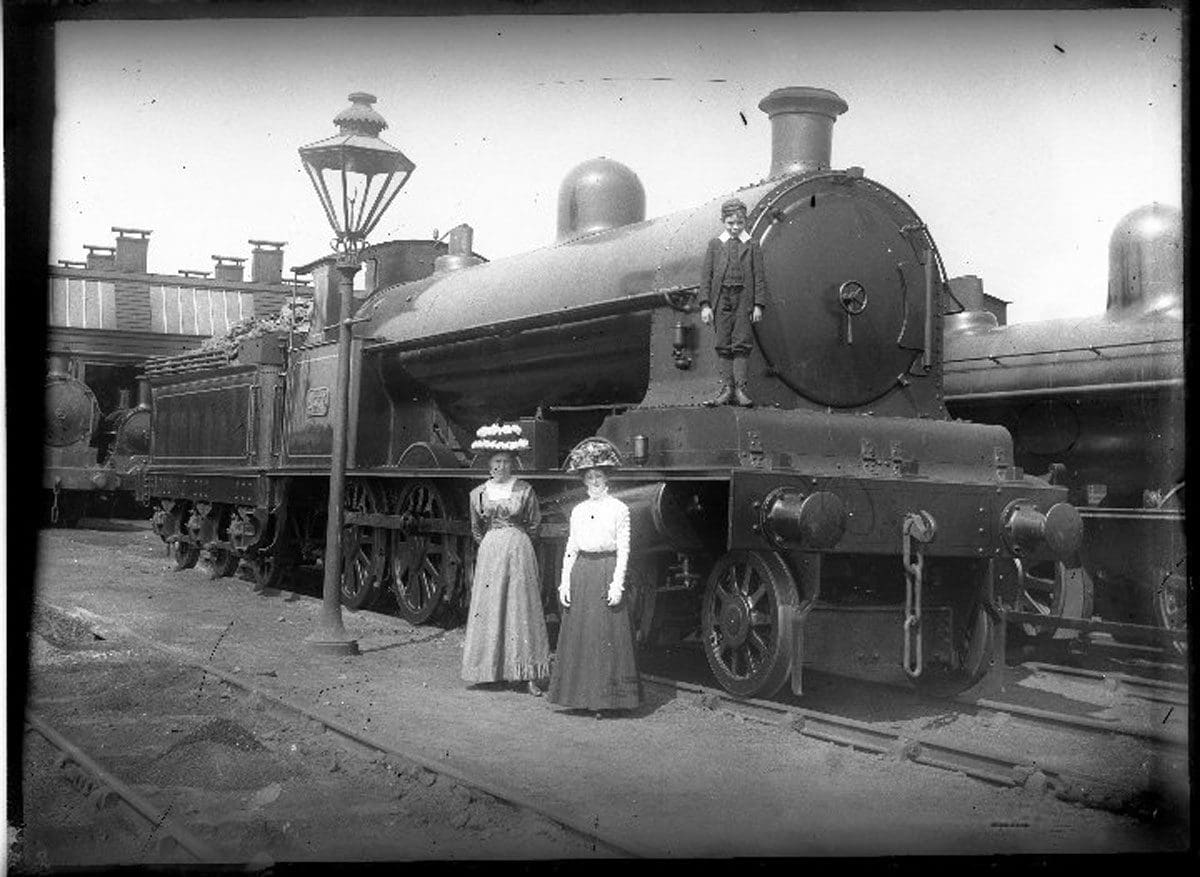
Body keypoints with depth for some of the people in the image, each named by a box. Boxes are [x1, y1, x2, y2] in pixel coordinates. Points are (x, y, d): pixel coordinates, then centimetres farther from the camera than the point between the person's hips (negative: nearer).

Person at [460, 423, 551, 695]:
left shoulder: (524, 490, -1)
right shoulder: (479, 493, 7)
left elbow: (533, 524, 8)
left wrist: (513, 537, 7)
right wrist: (492, 542, 11)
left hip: (519, 551, -2)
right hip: (489, 551, 2)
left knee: (521, 607, -3)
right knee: (489, 608, 1)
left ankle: (526, 673, -2)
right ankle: (491, 669, 8)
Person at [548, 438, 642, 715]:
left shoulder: (619, 509, -1)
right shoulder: (578, 511, 12)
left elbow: (623, 550, -4)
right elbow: (570, 548, 13)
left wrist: (617, 584, -11)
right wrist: (565, 582, 5)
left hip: (607, 571, -4)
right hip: (581, 573, 4)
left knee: (607, 635, -4)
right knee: (578, 635, 4)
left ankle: (604, 698, 2)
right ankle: (581, 694, 11)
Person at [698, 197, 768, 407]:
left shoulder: (752, 246, 9)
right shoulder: (715, 244, 11)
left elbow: (760, 277, 5)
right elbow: (706, 275, 7)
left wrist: (758, 305, -3)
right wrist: (705, 305, -1)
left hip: (744, 298, -1)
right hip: (721, 298, 1)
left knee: (742, 344, -4)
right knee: (723, 345, 1)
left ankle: (740, 388, -3)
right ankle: (726, 388, 3)